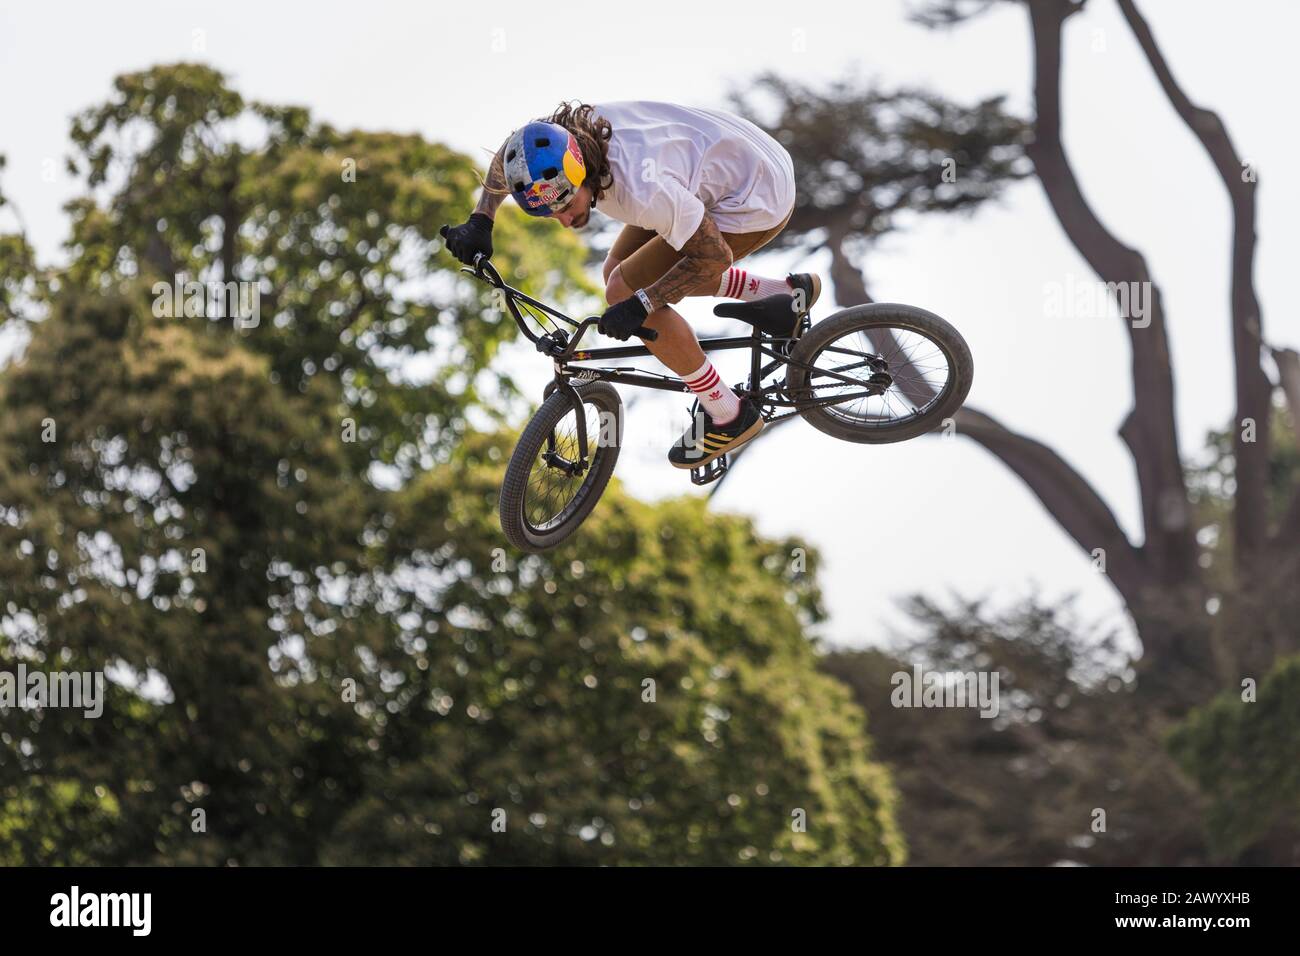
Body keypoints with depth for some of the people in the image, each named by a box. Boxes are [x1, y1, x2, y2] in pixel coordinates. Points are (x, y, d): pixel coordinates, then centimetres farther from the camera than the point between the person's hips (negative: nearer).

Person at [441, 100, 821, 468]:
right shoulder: (557, 142, -16)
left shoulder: (638, 188, -39)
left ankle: (729, 415, 2)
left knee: (624, 292, -13)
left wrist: (640, 304, -30)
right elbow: (507, 157, 9)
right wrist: (479, 221, 0)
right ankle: (783, 296, 22)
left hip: (758, 200, -8)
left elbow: (714, 257, -27)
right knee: (620, 276, 12)